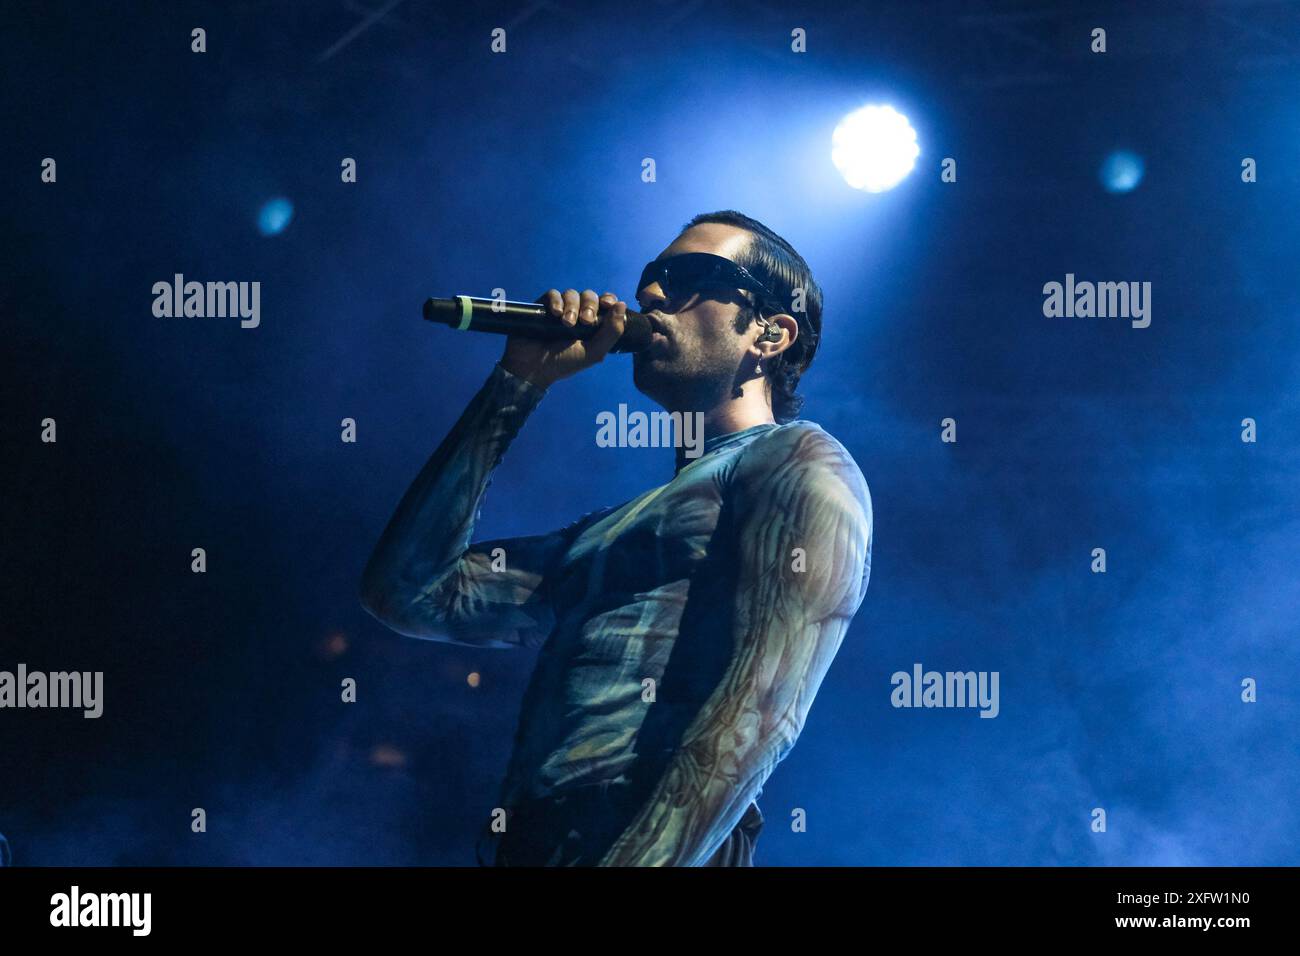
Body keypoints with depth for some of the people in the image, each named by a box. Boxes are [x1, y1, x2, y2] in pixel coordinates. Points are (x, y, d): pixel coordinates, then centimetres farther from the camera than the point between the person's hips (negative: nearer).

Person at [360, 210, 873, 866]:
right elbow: (412, 593, 19)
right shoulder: (615, 529, 26)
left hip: (638, 853, -7)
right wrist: (519, 381, 21)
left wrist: (633, 859, -23)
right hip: (532, 846, 7)